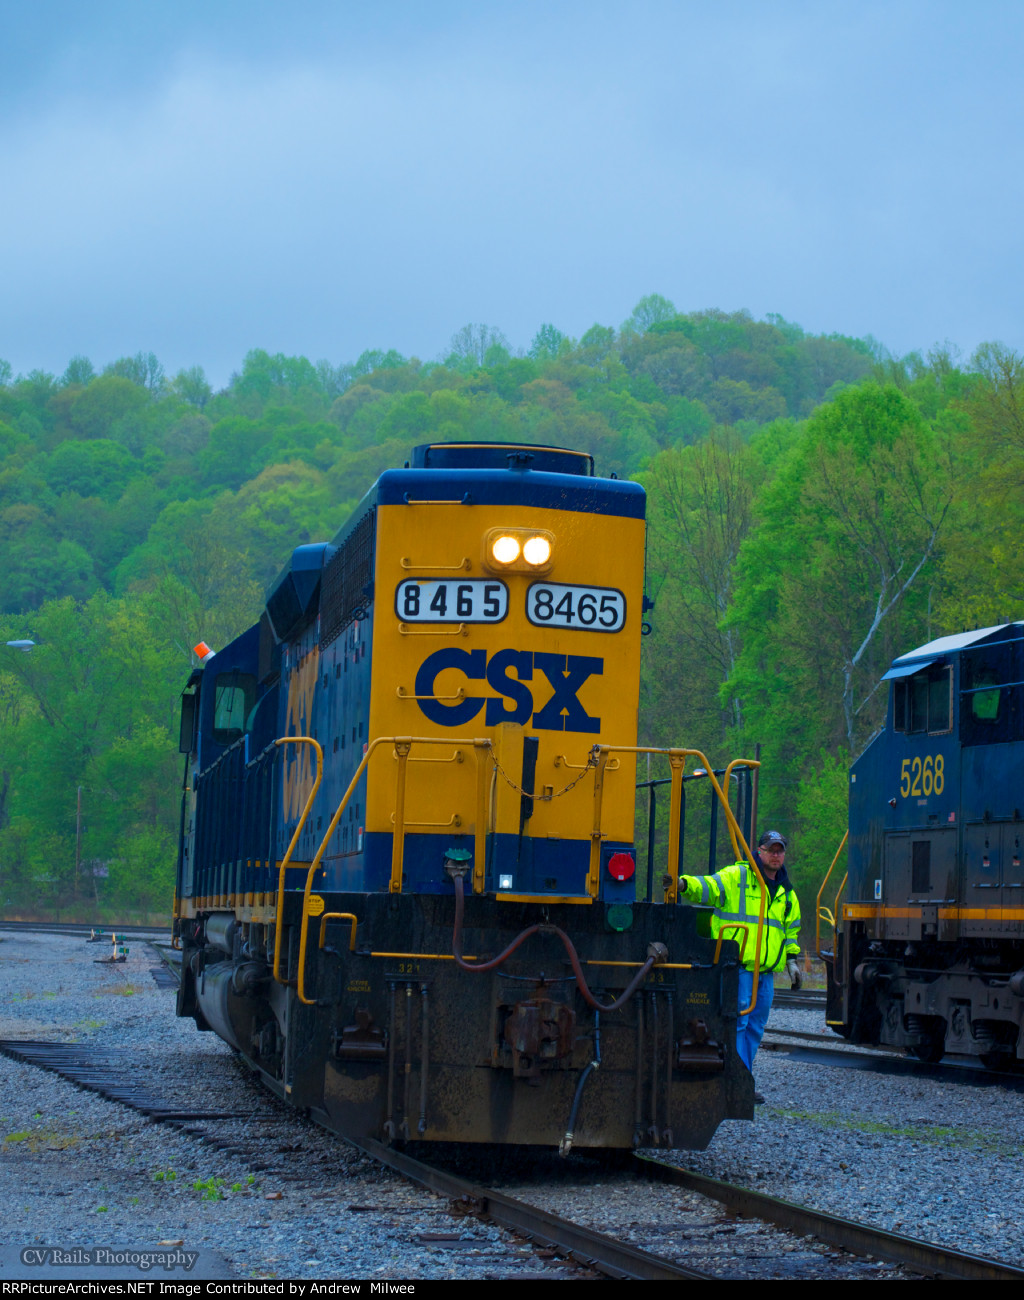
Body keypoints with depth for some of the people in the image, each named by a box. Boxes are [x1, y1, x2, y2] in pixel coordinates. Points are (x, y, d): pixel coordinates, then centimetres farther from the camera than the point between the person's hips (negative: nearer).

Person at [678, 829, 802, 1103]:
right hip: (736, 967, -7)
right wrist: (685, 885, -37)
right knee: (736, 1022, -11)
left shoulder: (786, 893, 19)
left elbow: (791, 927, 30)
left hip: (765, 972, 7)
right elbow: (709, 887, -17)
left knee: (754, 1028, 9)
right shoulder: (736, 877, -3)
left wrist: (792, 960, 23)